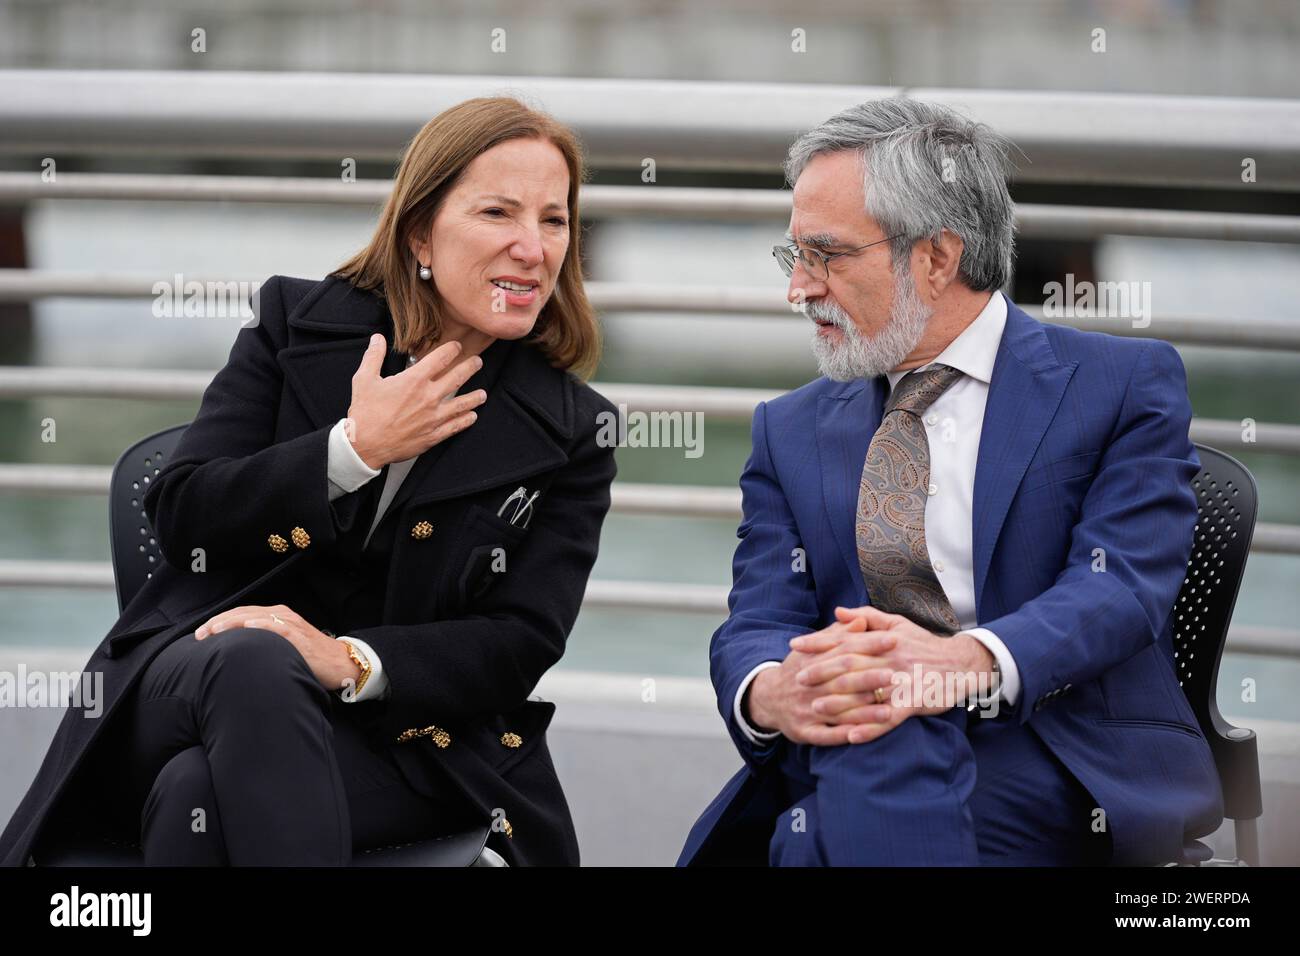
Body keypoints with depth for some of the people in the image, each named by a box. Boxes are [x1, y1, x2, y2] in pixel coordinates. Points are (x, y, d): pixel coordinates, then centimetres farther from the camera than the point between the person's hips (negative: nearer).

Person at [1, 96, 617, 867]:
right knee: (253, 662, -39)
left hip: (402, 736, -1)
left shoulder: (571, 432, 4)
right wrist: (355, 448, -12)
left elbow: (521, 645, -4)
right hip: (199, 671, 2)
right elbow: (180, 514, -1)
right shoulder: (298, 321, 6)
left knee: (201, 795, -37)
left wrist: (351, 662, -21)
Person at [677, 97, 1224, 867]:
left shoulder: (1126, 383, 6)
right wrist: (768, 689, -20)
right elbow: (758, 622, 8)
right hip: (848, 781, 4)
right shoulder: (790, 430, 19)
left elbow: (1121, 584, -9)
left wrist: (966, 664, -30)